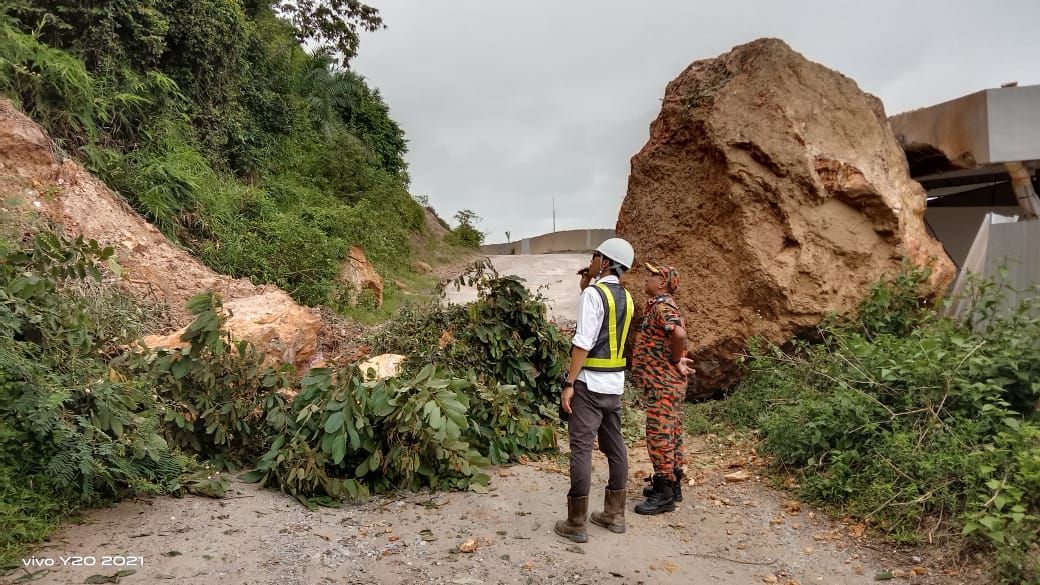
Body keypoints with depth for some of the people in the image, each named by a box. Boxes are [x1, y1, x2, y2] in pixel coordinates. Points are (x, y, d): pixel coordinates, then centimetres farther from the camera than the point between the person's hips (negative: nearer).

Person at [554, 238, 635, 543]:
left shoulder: (593, 294, -14)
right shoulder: (625, 297, 9)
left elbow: (583, 342, -20)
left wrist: (569, 383, -16)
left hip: (590, 382, -8)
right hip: (615, 383, 8)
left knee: (581, 448, -3)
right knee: (615, 445, 14)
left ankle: (576, 524, 2)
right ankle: (614, 514, 25)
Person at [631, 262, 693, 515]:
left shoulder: (662, 305, -17)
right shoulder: (660, 305, 16)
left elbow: (679, 333, -34)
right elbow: (675, 333, 25)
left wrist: (676, 360, -20)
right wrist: (677, 360, 10)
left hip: (663, 383, -11)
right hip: (664, 382, 11)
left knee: (659, 435, -5)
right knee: (669, 433, 16)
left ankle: (665, 495, 1)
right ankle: (672, 485, 27)